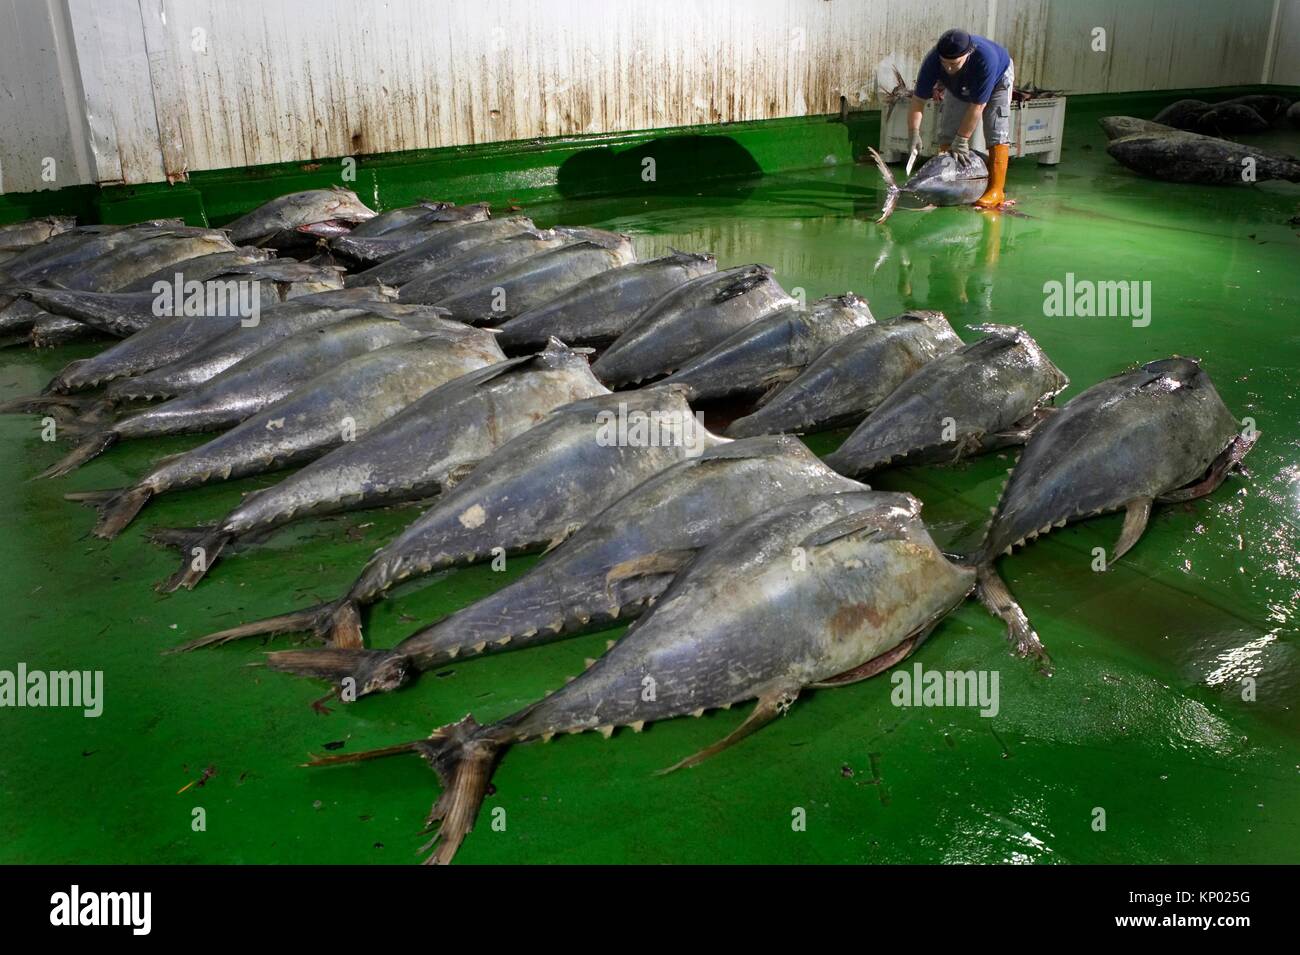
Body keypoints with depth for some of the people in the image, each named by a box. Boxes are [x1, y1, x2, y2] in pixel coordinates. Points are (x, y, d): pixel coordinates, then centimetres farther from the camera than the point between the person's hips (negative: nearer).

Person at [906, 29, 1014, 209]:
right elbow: (918, 100, -29)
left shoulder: (985, 58, -46)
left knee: (996, 132, -15)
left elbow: (977, 106, -40)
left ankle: (996, 190, -16)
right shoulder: (932, 61, -35)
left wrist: (961, 140, -36)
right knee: (946, 132, -5)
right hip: (959, 87, 4)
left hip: (997, 78, -4)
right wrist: (913, 133, -40)